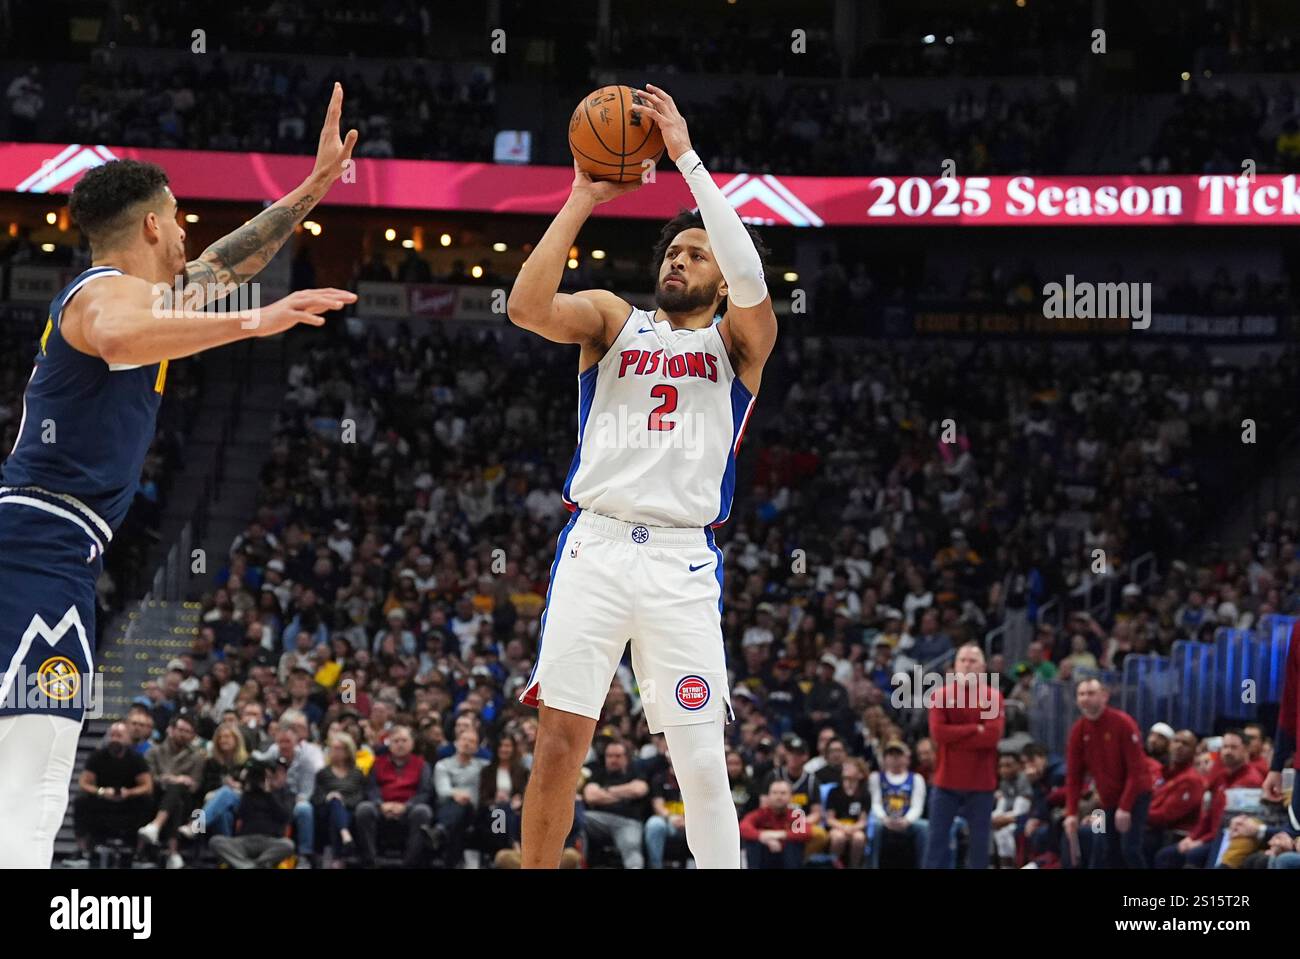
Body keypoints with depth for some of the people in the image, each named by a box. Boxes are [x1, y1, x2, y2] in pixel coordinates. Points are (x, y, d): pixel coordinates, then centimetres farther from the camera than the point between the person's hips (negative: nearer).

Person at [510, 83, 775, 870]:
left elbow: (752, 281, -12)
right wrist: (582, 202, -9)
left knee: (703, 760, -6)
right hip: (595, 546, 1)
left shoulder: (736, 342, 10)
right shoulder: (615, 319, 15)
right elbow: (527, 308, -5)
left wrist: (687, 160, -12)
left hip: (682, 560, -1)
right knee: (561, 739, -4)